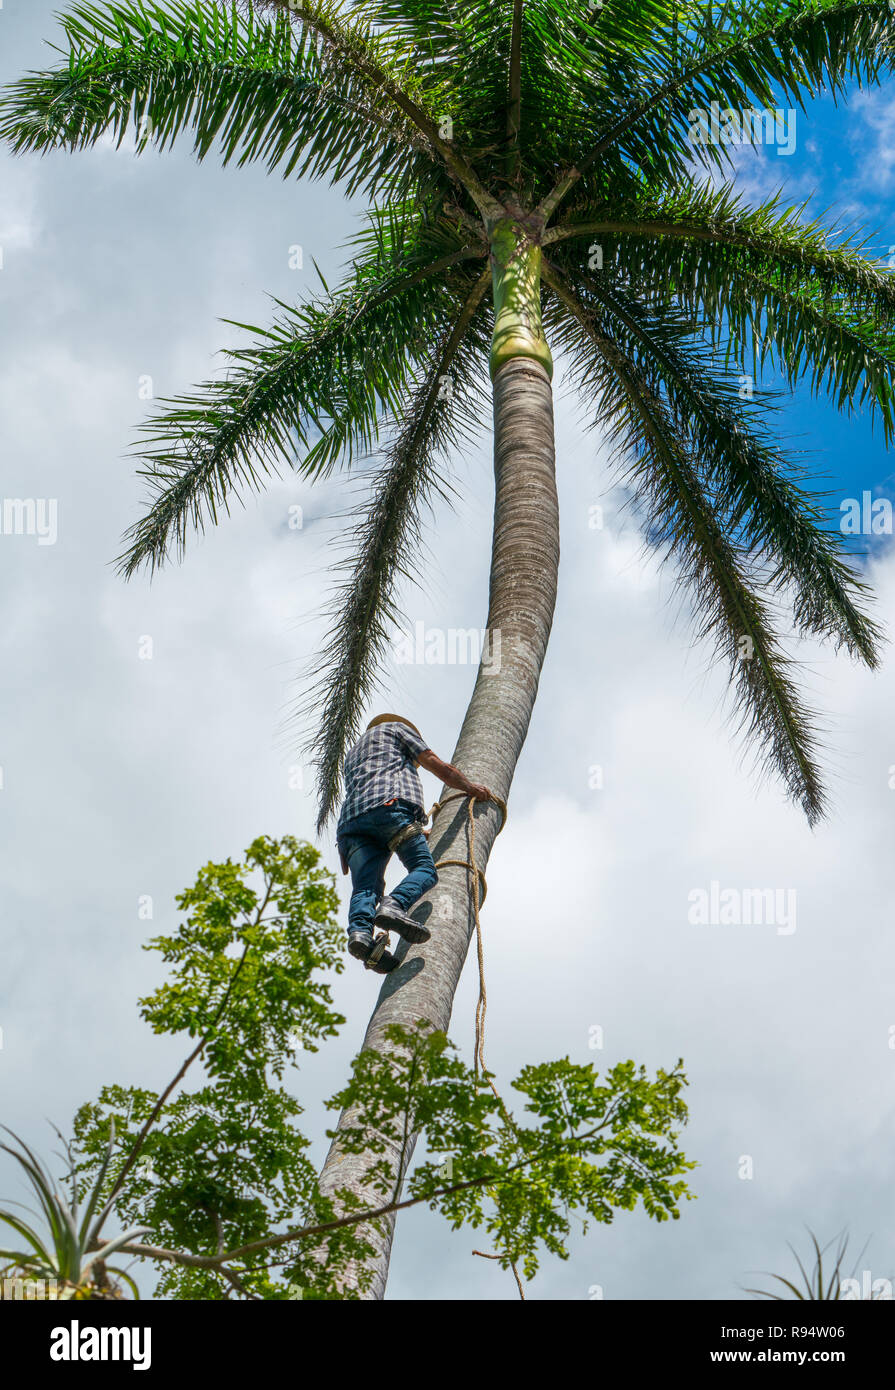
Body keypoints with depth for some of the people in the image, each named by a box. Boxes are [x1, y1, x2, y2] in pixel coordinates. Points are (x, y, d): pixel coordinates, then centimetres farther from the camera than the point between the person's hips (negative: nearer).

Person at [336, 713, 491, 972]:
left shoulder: (351, 755, 45)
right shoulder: (395, 728, 29)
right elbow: (434, 764, 21)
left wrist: (420, 832, 49)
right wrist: (468, 786, 34)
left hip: (351, 819, 6)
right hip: (390, 803, -6)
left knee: (365, 887, -10)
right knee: (424, 869, -13)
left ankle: (359, 931, -40)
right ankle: (395, 905, -44)